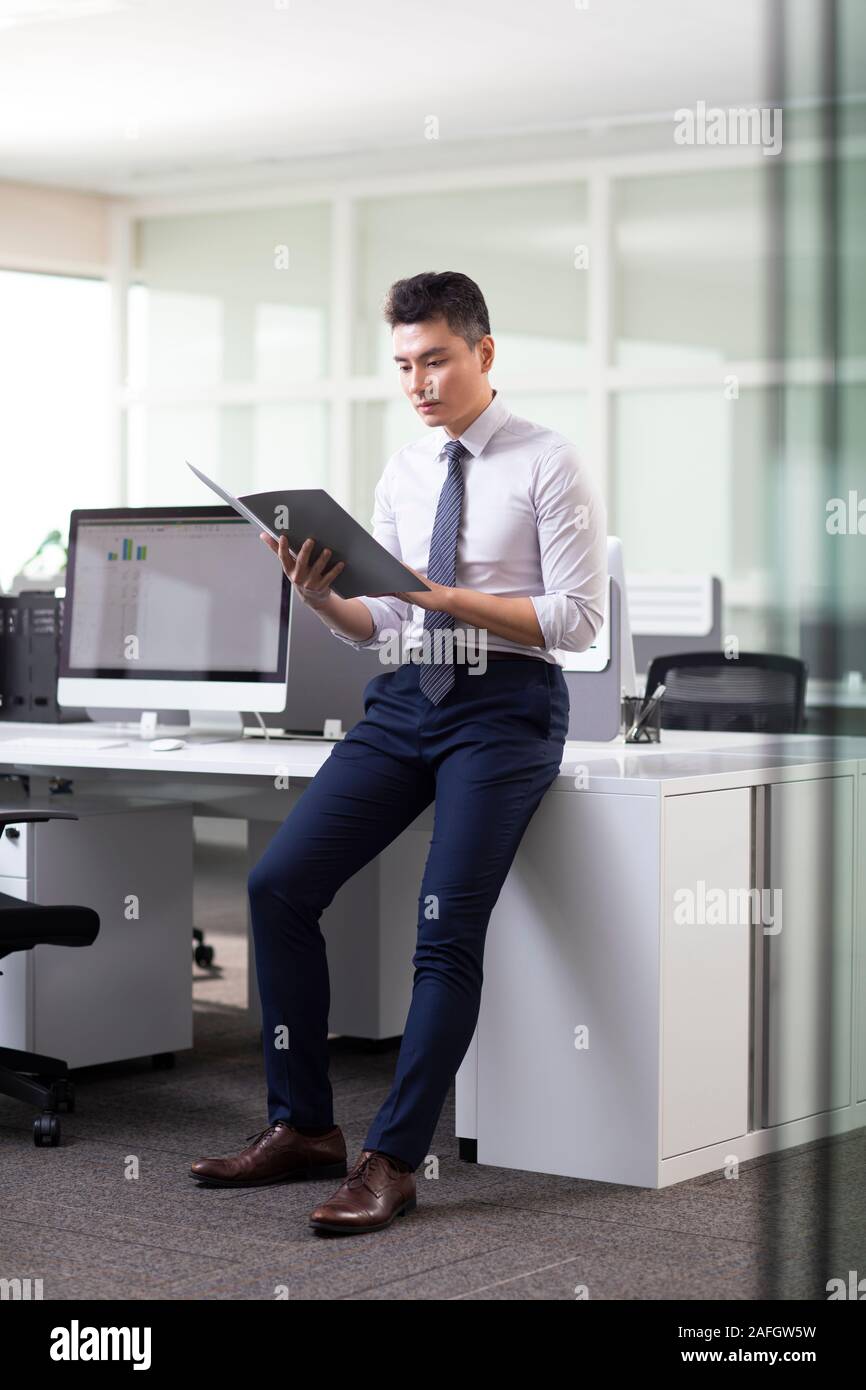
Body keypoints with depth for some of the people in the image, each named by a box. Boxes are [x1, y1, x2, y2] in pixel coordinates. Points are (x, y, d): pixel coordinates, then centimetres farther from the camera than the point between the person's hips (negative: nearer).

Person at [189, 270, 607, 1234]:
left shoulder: (549, 465, -3)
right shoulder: (402, 474, 14)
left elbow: (577, 619, -9)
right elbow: (380, 627, 15)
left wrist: (446, 595, -17)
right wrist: (321, 600, -7)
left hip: (505, 706, -6)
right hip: (405, 700, 6)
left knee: (449, 925, -19)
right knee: (279, 885, -8)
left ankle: (392, 1162, -11)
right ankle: (302, 1128, 1)